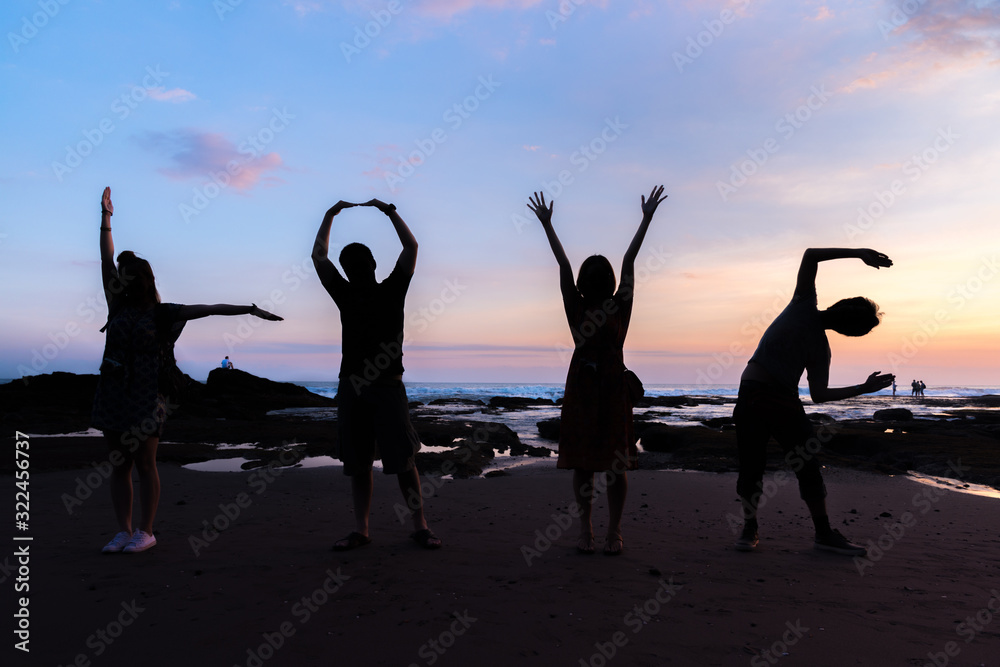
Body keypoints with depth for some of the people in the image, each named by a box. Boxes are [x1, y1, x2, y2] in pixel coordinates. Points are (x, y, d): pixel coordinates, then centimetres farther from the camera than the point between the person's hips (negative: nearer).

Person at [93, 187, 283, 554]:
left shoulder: (162, 313, -1)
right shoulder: (118, 304, 10)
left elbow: (210, 308, -6)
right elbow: (106, 258, 10)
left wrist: (251, 309, -12)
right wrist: (106, 216, 9)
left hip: (146, 398, -5)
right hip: (112, 394, 5)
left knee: (144, 464, -1)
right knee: (118, 465, 7)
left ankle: (145, 532, 9)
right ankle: (124, 531, 15)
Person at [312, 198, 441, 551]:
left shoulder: (392, 290, 8)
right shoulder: (344, 294, 15)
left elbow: (411, 247, 6)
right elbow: (318, 256, 17)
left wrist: (389, 210, 11)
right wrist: (330, 215, 20)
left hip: (388, 385, -3)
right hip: (351, 386, 3)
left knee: (402, 459, -5)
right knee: (357, 463, 6)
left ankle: (420, 525, 1)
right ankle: (360, 530, 12)